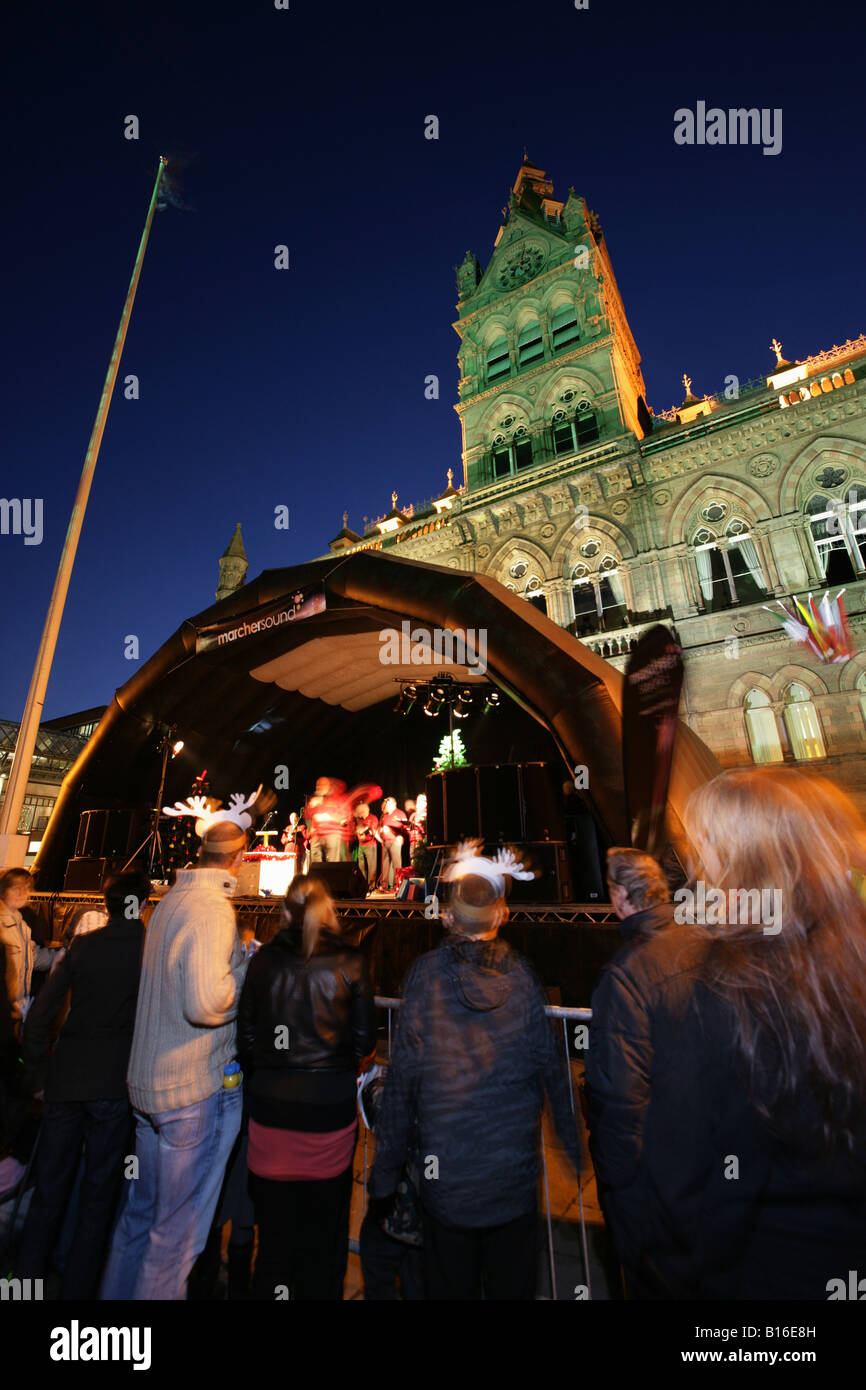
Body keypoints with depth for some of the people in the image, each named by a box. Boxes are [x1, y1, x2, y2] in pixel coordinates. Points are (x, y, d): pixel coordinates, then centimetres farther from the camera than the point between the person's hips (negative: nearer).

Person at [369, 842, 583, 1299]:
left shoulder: (426, 972, -14)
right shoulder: (521, 974, -10)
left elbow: (404, 1074, -12)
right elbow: (550, 1065, -6)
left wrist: (386, 1169, -1)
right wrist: (574, 1145, 9)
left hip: (446, 1172, -1)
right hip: (515, 1169, 2)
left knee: (449, 1283, 20)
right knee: (512, 1282, 22)